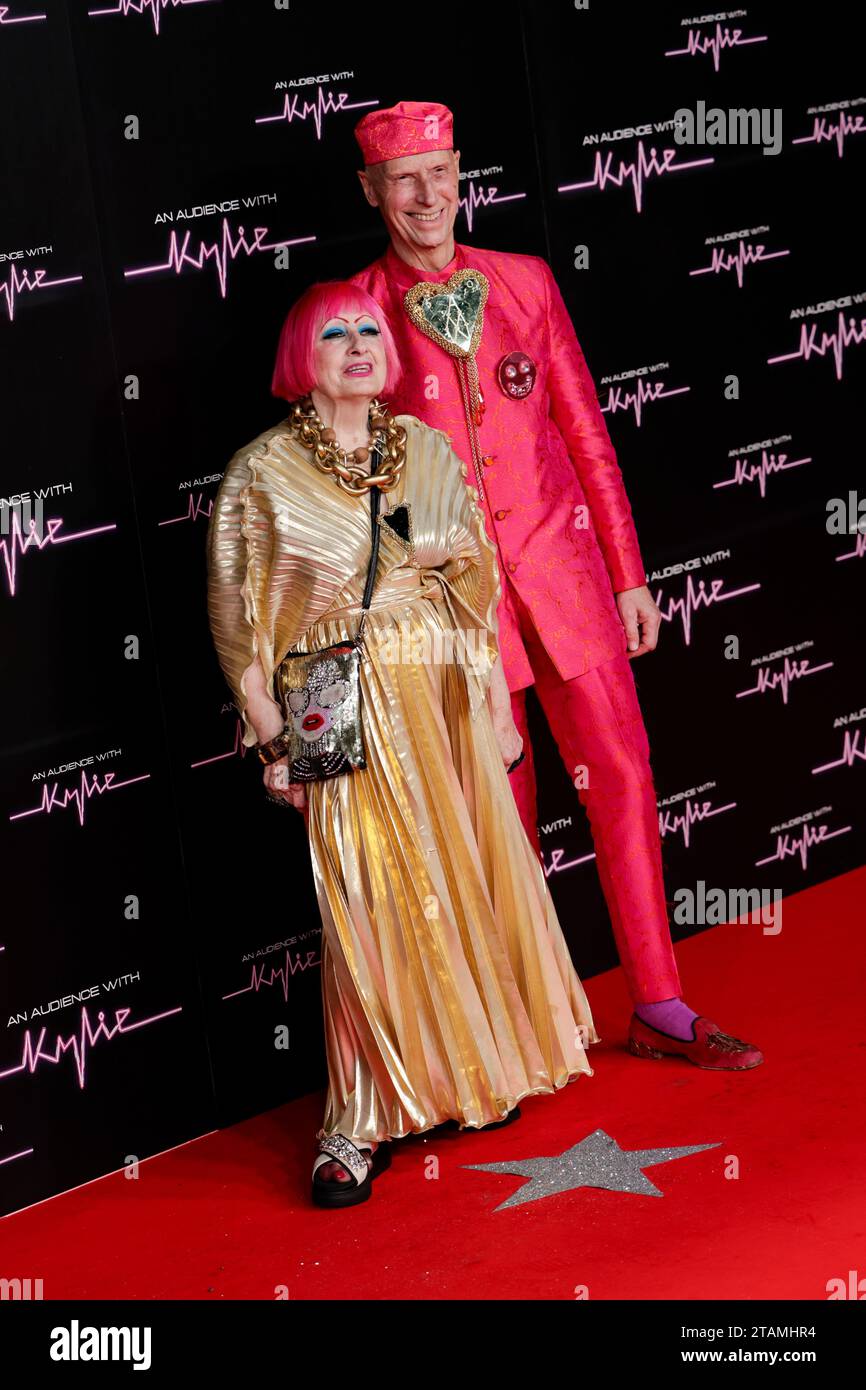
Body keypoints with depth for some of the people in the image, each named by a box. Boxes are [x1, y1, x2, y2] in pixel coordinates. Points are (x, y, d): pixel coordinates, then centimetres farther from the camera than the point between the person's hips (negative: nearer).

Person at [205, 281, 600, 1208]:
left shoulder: (427, 450, 9)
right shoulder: (262, 473, -2)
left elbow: (478, 583, 11)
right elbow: (235, 616, -2)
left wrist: (496, 701, 3)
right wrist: (272, 737, -5)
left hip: (446, 693, 4)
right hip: (344, 709, -4)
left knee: (468, 880, 8)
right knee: (369, 900, -7)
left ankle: (474, 1072, 27)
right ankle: (359, 1123, 0)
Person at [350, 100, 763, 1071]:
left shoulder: (525, 283, 4)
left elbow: (586, 434, 8)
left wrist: (628, 574, 7)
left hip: (558, 558, 3)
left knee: (622, 773, 2)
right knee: (503, 806, 6)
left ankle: (659, 1010, 12)